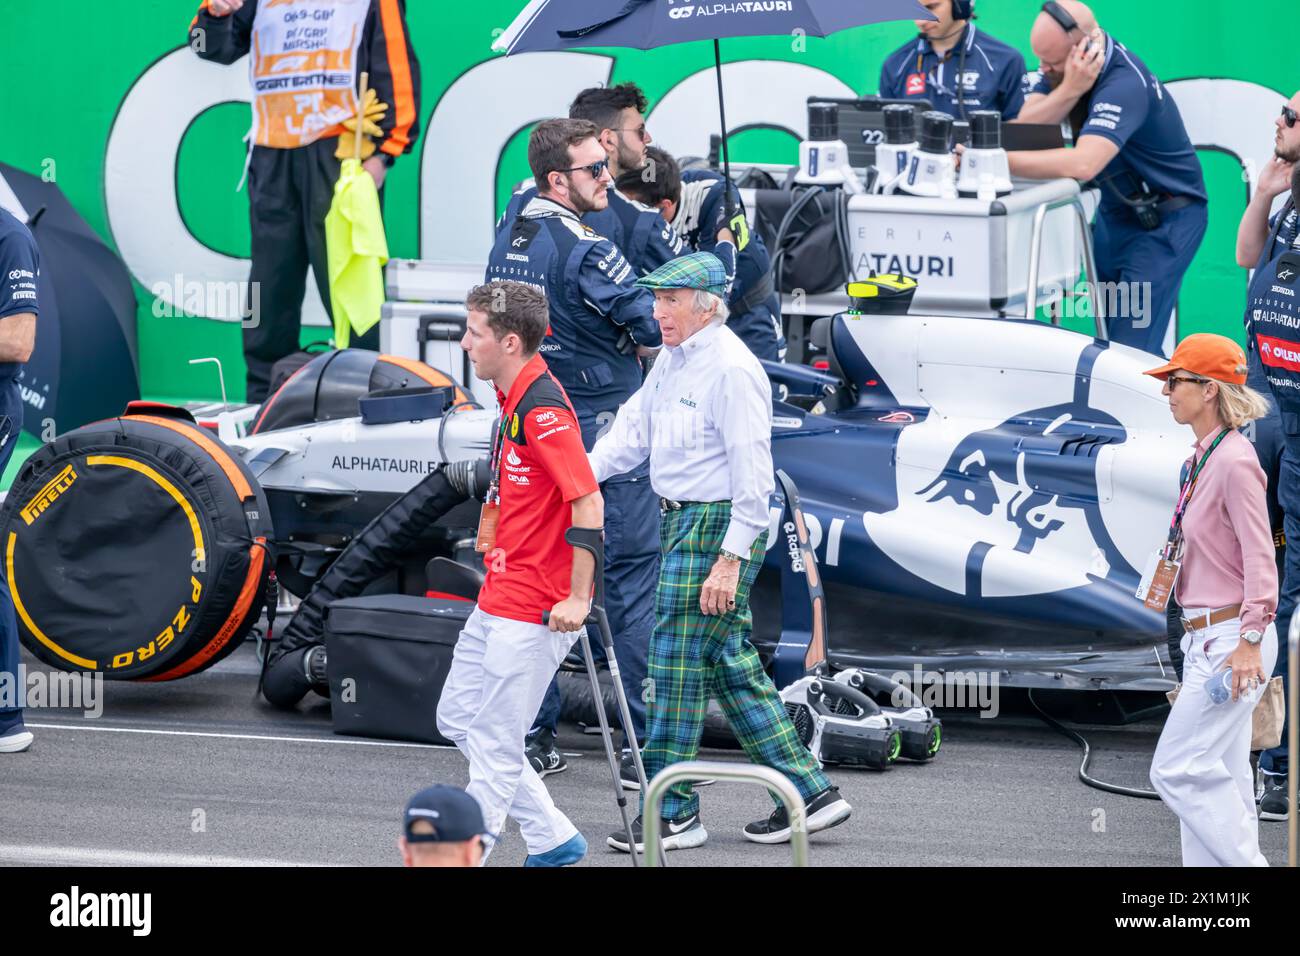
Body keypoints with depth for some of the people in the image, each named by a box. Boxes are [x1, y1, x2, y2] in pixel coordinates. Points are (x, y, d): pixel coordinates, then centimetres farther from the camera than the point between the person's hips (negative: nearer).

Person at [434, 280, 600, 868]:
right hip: (498, 598, 11)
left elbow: (588, 502, -24)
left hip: (532, 610, -11)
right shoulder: (513, 401, 11)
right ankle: (551, 837, 22)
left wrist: (578, 597, -23)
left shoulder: (542, 409, -20)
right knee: (456, 718, 16)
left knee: (496, 742, -3)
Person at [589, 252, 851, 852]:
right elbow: (633, 429, 16)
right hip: (682, 520, 10)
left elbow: (752, 472, -20)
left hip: (717, 526, -10)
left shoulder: (731, 369, -17)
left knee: (676, 667, -5)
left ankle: (673, 814, 3)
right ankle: (809, 792, 17)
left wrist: (730, 560, -23)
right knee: (733, 666, 12)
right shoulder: (672, 359, 12)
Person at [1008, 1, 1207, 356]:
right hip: (1114, 210, 8)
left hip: (1162, 219, -8)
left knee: (1130, 348, -15)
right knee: (1106, 337, 7)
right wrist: (1070, 89, -31)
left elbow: (1082, 165, -43)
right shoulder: (1059, 61, -5)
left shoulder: (1125, 84, -30)